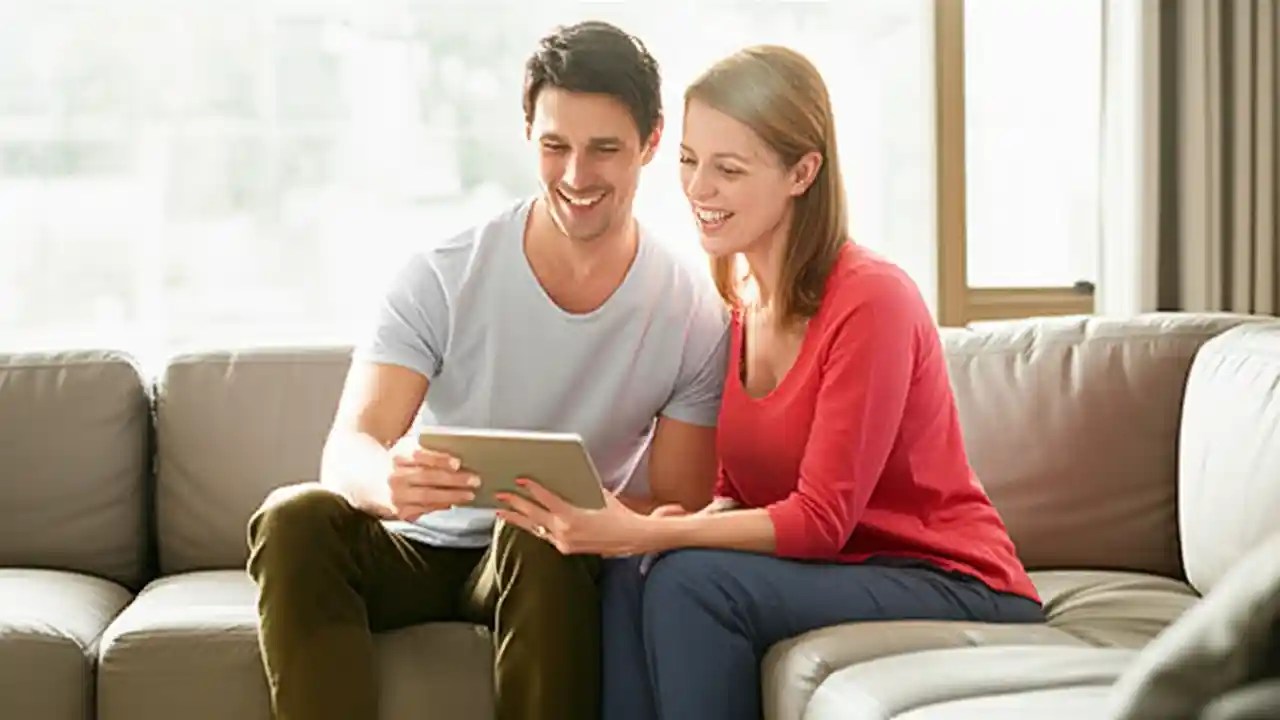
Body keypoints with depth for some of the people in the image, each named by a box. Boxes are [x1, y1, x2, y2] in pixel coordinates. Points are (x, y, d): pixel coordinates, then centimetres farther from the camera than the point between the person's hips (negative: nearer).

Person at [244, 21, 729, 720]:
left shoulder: (696, 313, -7)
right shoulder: (441, 278, -8)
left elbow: (678, 515, -5)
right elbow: (348, 446, -18)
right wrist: (384, 481, -45)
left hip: (559, 564, -1)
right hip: (419, 549, 1)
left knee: (540, 536, -35)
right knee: (294, 516, -28)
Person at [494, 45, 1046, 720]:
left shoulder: (871, 299, -19)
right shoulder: (737, 299, 3)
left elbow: (822, 519, -21)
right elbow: (736, 492, 6)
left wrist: (642, 533, -30)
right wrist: (656, 530, -16)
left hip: (951, 586, -6)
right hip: (832, 570, 6)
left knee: (692, 581, -26)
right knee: (632, 574, -18)